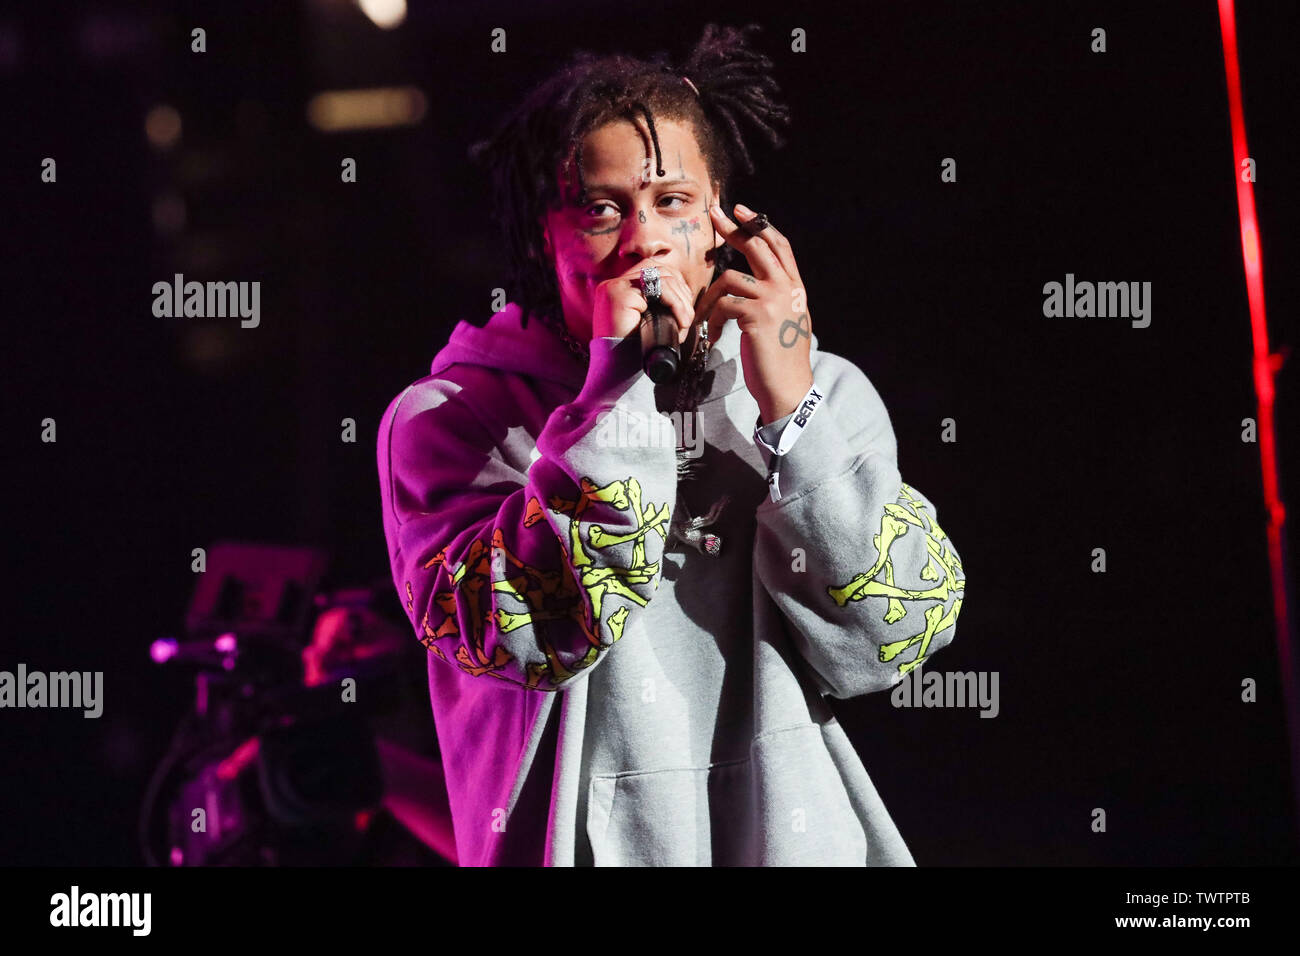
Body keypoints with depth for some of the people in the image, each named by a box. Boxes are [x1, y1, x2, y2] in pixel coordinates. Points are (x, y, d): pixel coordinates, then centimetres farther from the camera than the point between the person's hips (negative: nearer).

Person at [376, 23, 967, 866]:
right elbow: (522, 638, -14)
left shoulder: (823, 390, 7)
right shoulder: (448, 418, 0)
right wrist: (618, 387, -15)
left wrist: (790, 408, -12)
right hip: (581, 843, -1)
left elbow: (892, 638, -4)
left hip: (797, 833, 1)